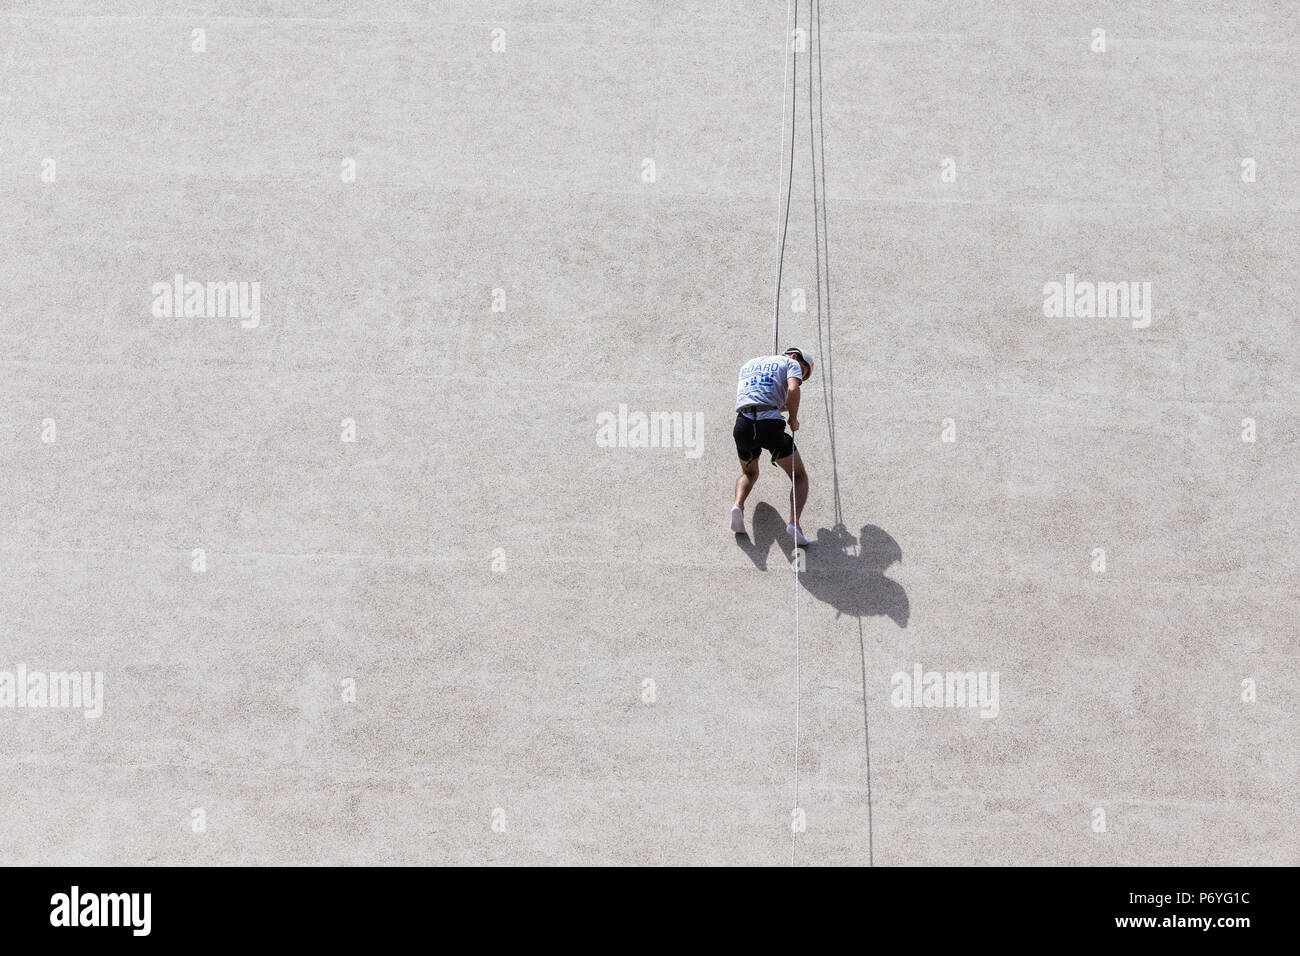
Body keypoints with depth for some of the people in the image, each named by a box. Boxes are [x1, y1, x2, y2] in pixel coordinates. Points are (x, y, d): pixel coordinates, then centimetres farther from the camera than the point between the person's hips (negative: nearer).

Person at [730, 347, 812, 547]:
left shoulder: (748, 364, 31)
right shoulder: (791, 363, 13)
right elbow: (793, 389, -7)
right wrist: (794, 419, 5)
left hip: (743, 425, 4)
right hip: (770, 425, -4)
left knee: (749, 473, 30)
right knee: (799, 477, 13)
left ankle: (738, 504, 0)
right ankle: (794, 523, -10)